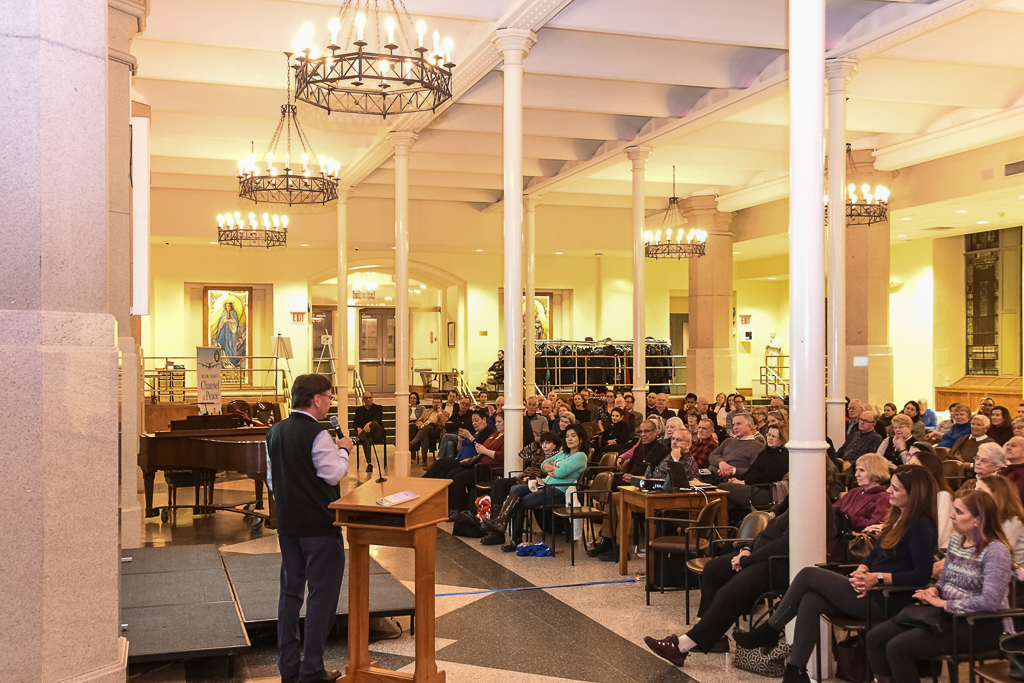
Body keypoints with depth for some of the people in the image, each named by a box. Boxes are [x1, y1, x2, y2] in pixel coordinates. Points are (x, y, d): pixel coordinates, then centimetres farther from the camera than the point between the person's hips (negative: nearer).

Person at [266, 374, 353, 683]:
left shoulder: (275, 432, 8)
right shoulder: (317, 435, -18)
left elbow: (271, 477, 15)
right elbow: (333, 474, -17)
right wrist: (343, 450, -1)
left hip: (287, 523, 8)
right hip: (319, 525, -8)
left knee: (290, 592, 14)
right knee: (322, 594, 1)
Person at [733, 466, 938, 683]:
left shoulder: (921, 527, -13)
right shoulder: (897, 517, 15)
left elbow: (922, 575, -19)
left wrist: (878, 577, -22)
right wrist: (861, 571, -5)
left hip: (886, 601, -8)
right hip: (871, 591, 9)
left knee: (808, 575, -13)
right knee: (810, 600, -15)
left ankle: (769, 631, 0)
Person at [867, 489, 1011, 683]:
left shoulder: (995, 550, -17)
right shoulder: (956, 540, 8)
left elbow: (990, 601, -27)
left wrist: (944, 604, -19)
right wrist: (934, 591, -3)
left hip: (981, 625, -8)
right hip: (948, 616, 8)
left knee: (897, 648, -20)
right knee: (875, 637, -5)